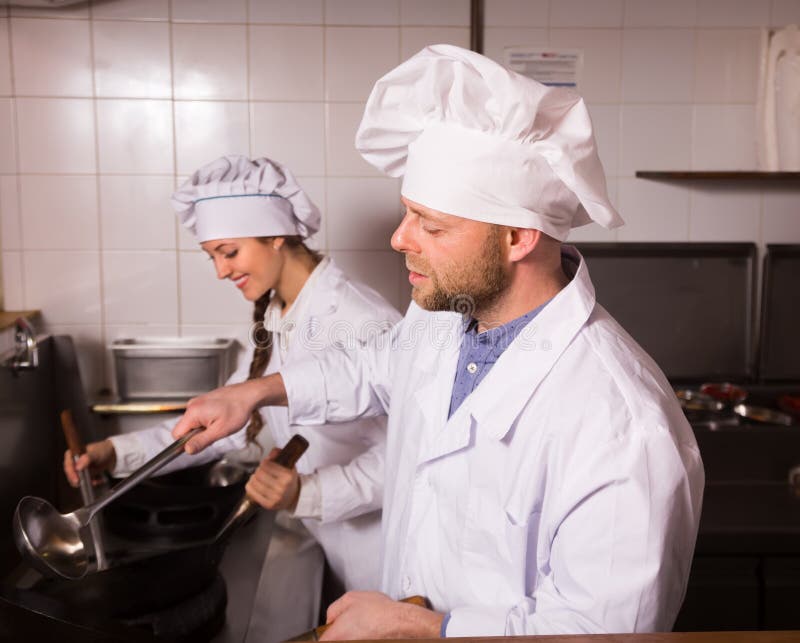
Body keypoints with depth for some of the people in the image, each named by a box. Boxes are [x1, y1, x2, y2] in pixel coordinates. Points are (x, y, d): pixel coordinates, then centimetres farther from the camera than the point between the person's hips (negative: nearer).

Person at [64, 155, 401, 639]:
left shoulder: (360, 319, -24)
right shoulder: (275, 321, 4)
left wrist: (306, 494, -35)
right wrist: (120, 452, 0)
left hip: (374, 542, -7)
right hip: (322, 541, 7)